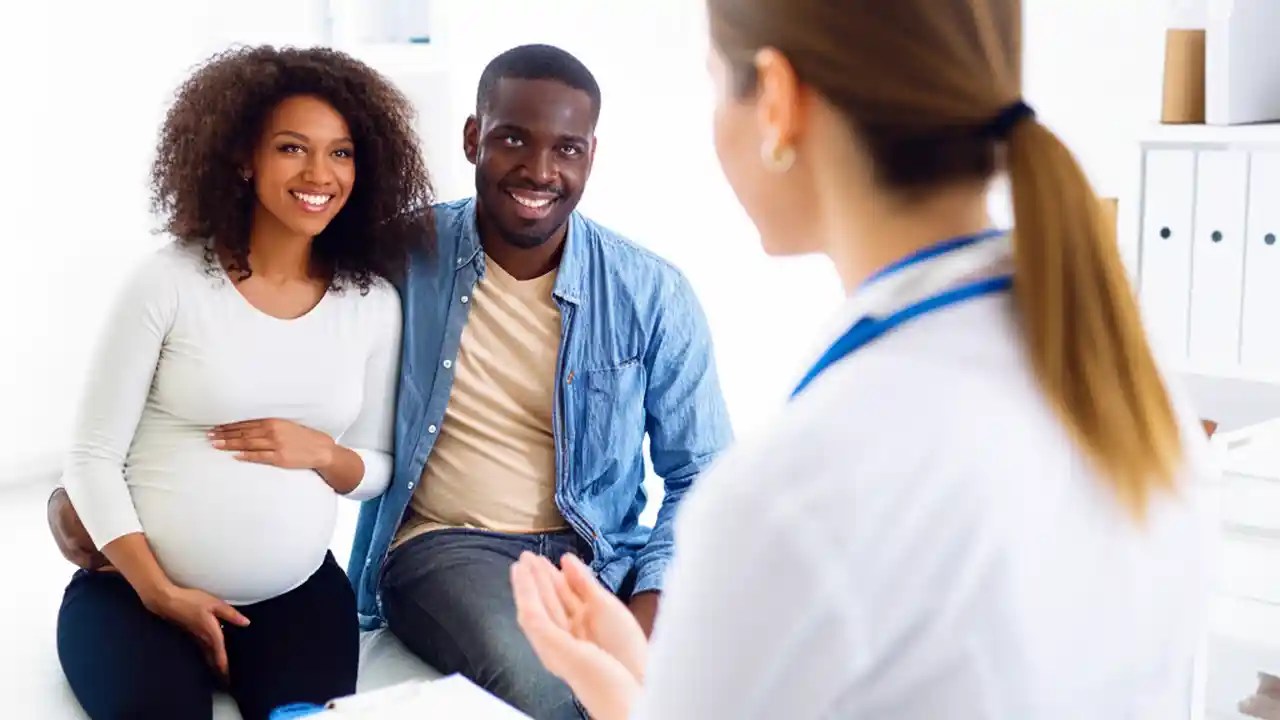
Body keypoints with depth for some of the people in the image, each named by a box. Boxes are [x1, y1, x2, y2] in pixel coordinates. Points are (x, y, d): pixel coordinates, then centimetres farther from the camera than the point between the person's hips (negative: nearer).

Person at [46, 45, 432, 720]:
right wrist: (162, 595, -14)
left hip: (297, 593, 2)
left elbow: (378, 468, 8)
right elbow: (92, 455, -7)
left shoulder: (373, 303, -1)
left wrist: (322, 453, -14)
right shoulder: (168, 281, -11)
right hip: (137, 590, -2)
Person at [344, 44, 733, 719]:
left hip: (599, 554, 2)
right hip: (446, 543, -1)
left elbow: (700, 475, 2)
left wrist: (657, 598, -13)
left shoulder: (653, 294, -2)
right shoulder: (402, 259, -6)